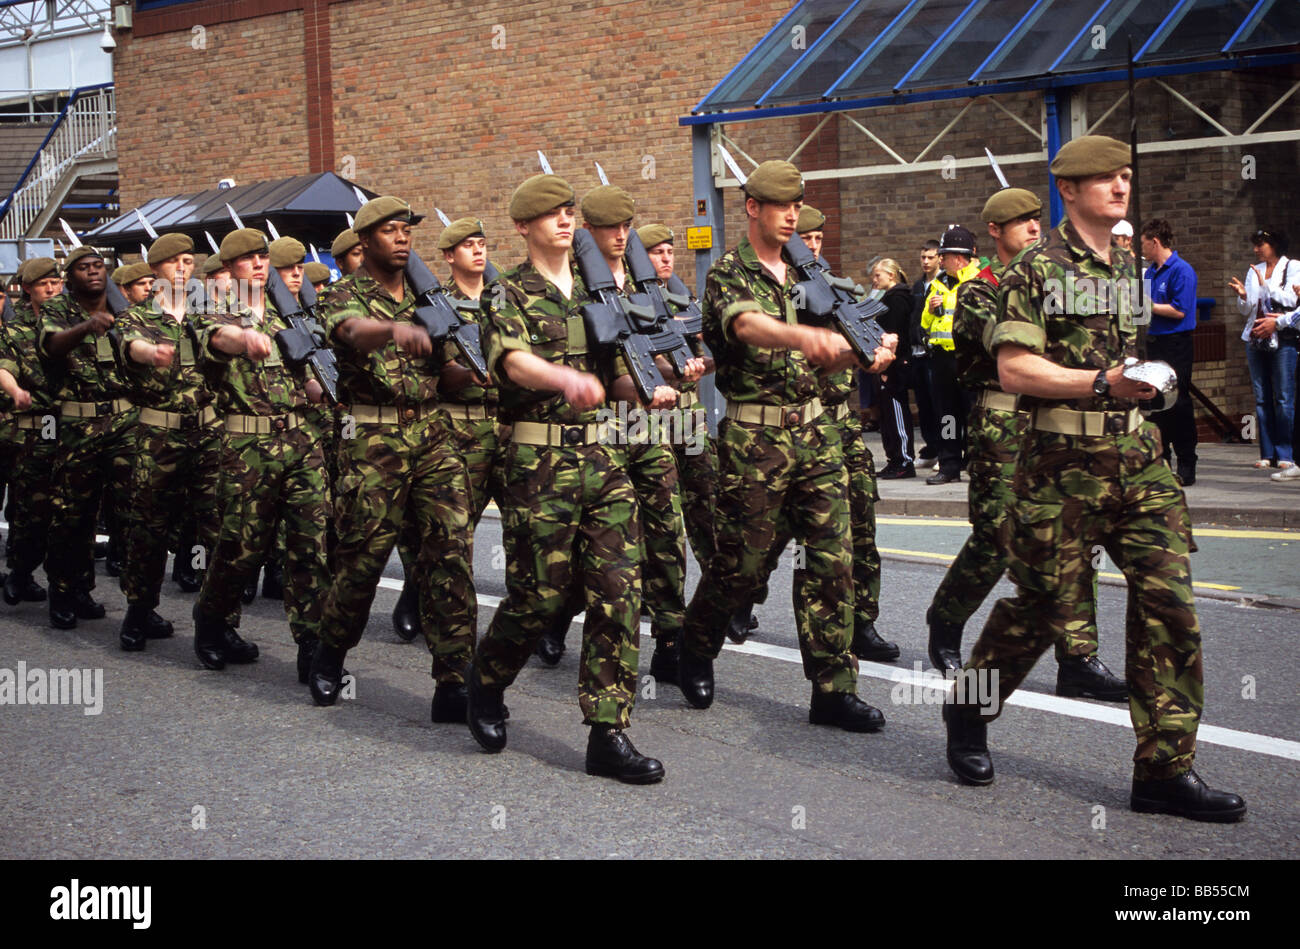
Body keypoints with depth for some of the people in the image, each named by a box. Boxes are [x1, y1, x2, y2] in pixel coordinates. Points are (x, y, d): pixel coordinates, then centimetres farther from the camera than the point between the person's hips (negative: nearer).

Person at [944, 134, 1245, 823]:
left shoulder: (1129, 268, 16)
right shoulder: (1037, 270, -5)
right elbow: (1014, 369, -13)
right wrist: (1104, 383, -20)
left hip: (1136, 457, 6)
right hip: (1062, 463, -6)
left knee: (1169, 600, -3)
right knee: (1042, 606, 1)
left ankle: (1165, 769, 1)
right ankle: (969, 710, 27)